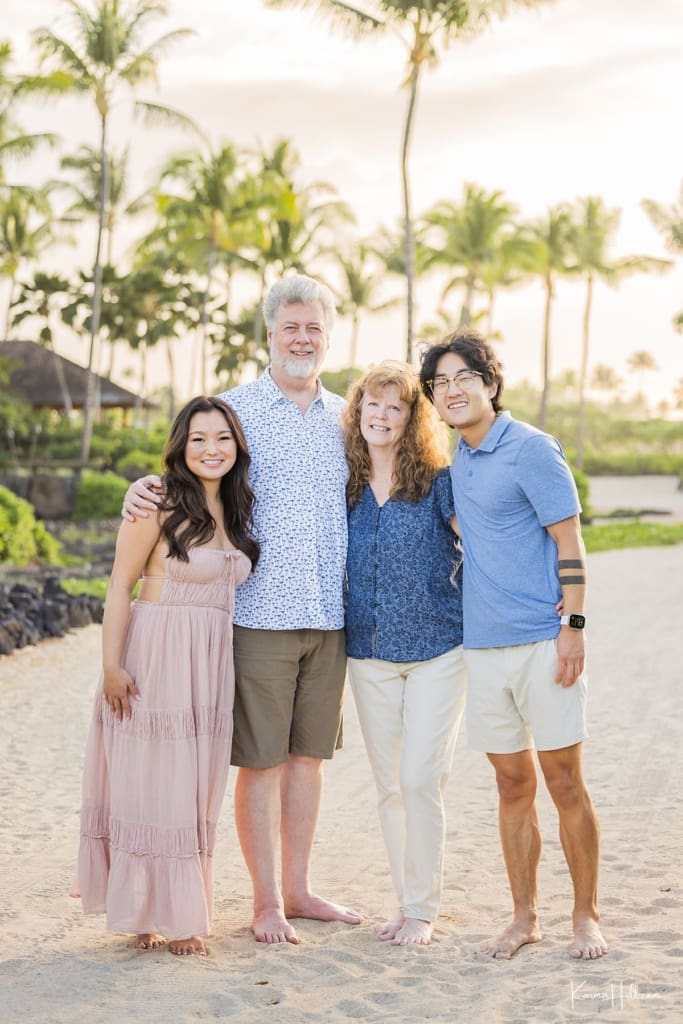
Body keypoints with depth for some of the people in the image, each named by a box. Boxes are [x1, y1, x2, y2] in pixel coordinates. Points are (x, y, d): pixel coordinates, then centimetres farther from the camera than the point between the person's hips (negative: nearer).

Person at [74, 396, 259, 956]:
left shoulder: (236, 512, 12)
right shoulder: (159, 505, -8)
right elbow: (120, 587, -9)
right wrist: (112, 666, -15)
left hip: (212, 665, 6)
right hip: (156, 658, -6)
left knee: (194, 789, 12)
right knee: (151, 783, 1)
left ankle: (183, 908, 23)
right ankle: (154, 913, 13)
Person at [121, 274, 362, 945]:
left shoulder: (344, 417, 12)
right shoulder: (234, 409, -1)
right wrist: (143, 490, -18)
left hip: (328, 614, 4)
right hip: (261, 612, -4)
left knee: (309, 752, 12)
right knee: (261, 758, 1)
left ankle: (297, 889, 23)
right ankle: (266, 900, 12)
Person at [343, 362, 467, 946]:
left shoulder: (437, 480, -5)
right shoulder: (346, 485, 6)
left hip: (435, 650, -4)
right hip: (369, 655, 4)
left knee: (421, 781, -5)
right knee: (389, 786, 9)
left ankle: (423, 909, 10)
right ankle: (409, 903, 22)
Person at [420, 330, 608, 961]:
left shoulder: (531, 449, -8)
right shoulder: (459, 461, 13)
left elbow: (569, 542, -10)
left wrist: (573, 625, -15)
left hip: (541, 642, -6)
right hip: (483, 646, 6)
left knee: (565, 783, 1)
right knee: (513, 786, 11)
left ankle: (587, 917, 14)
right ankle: (525, 917, 21)